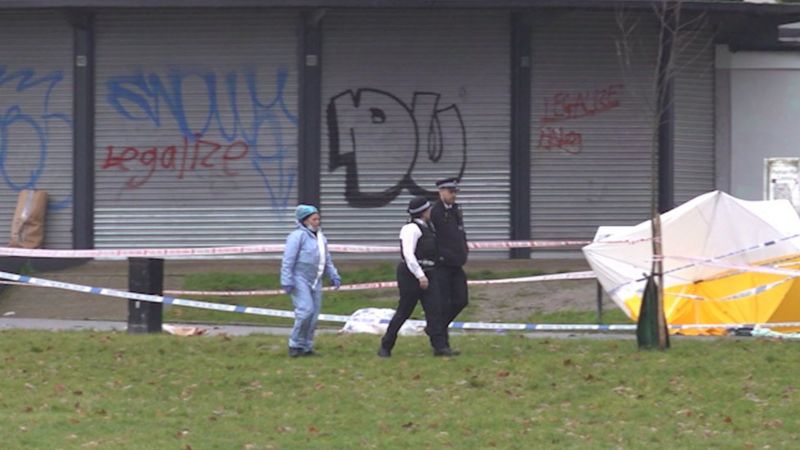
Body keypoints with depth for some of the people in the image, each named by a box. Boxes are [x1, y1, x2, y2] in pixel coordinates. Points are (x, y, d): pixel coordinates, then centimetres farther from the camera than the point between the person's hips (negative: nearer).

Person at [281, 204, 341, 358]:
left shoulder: (321, 237, 16)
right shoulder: (298, 236, -9)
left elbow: (327, 260, 24)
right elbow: (288, 260, -13)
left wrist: (333, 276, 13)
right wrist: (287, 281, -18)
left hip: (315, 282, 8)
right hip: (300, 280, -8)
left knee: (314, 315, 5)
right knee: (306, 310, -18)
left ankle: (306, 347, 12)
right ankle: (295, 344, -7)